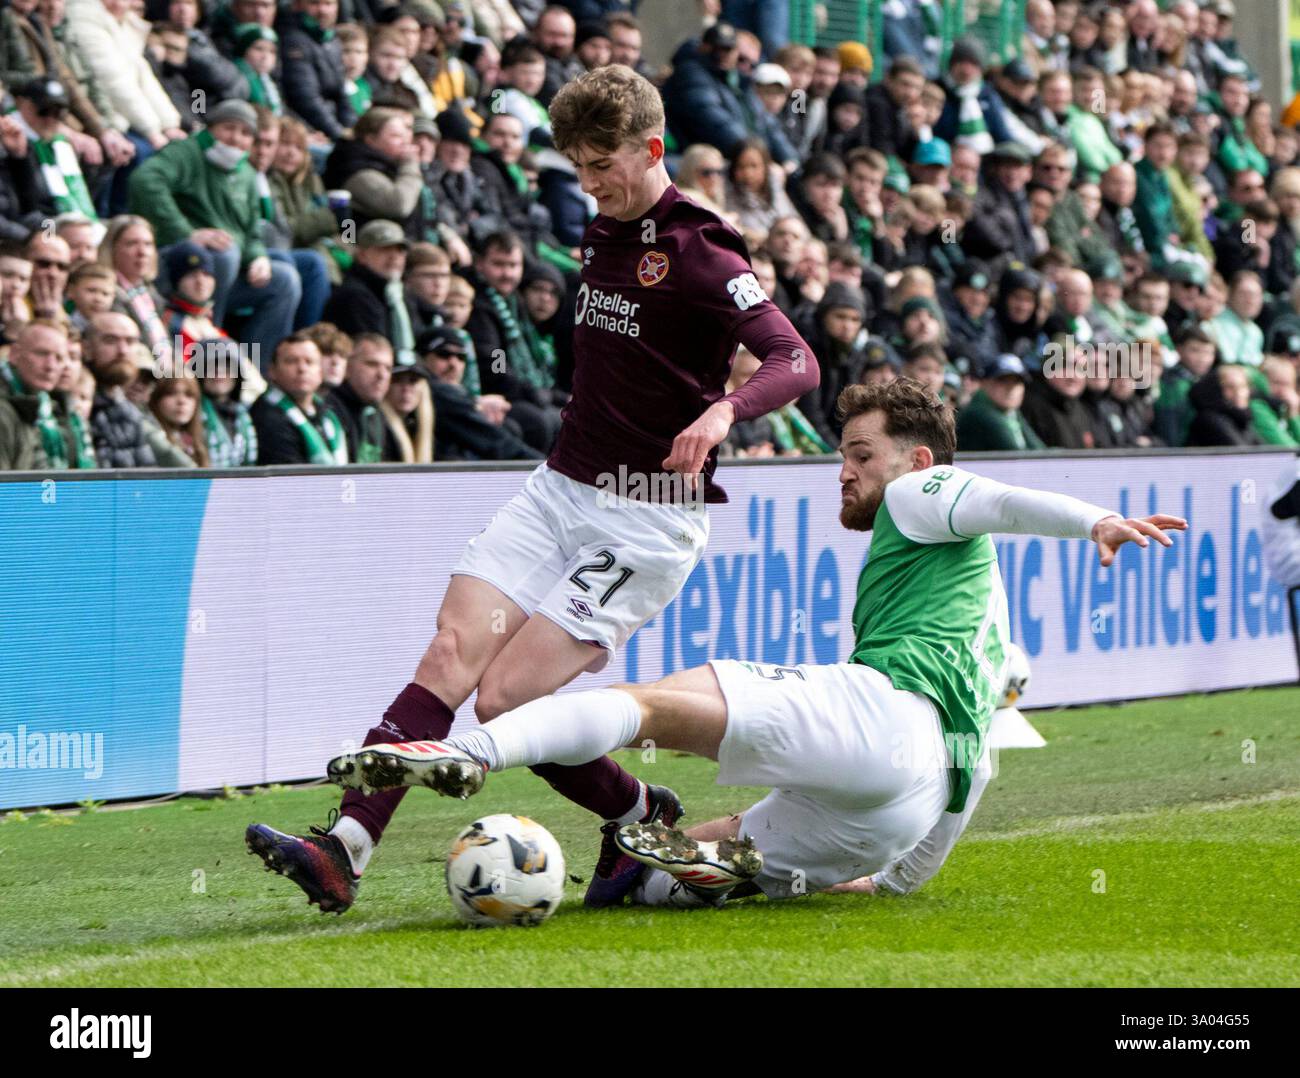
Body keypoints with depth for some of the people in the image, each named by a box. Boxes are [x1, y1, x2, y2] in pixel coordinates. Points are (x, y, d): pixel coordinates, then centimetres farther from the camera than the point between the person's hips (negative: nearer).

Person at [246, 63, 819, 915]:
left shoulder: (698, 254, -12)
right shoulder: (604, 236, 13)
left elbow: (796, 362, -22)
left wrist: (723, 411, -40)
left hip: (647, 519, -7)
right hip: (561, 489, 7)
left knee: (505, 698, -14)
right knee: (449, 659, -11)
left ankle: (643, 819, 10)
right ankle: (345, 850, -21)